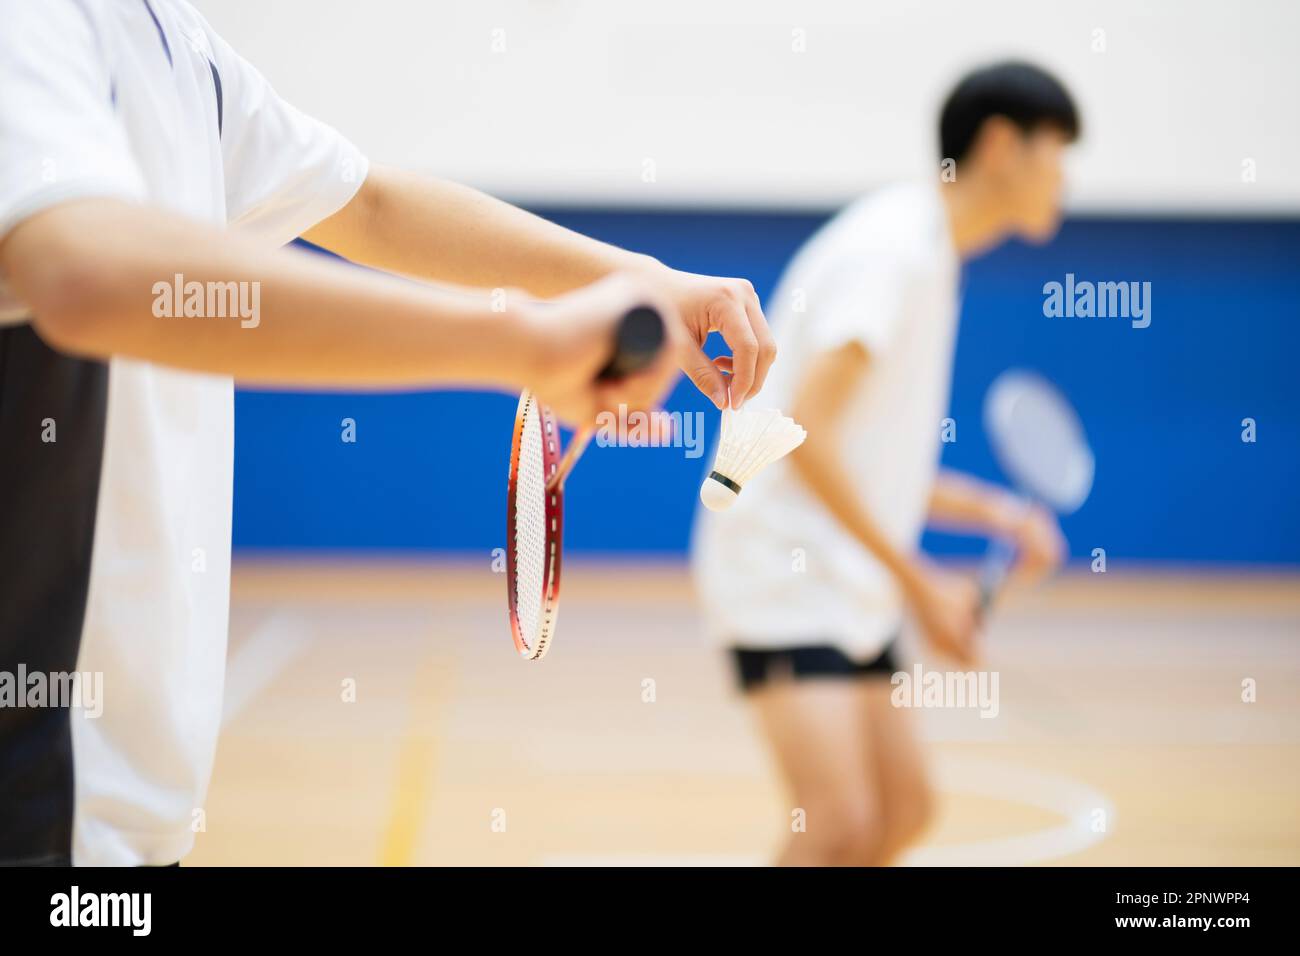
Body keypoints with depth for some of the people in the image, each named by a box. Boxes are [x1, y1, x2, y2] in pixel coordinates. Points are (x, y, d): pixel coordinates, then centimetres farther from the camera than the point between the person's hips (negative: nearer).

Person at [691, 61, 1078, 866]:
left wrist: (995, 513, 7)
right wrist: (919, 582, -20)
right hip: (782, 572, -10)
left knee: (905, 807, 12)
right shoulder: (893, 243, -14)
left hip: (847, 586, 10)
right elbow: (805, 433, -23)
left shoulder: (930, 257, 16)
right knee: (841, 826, -18)